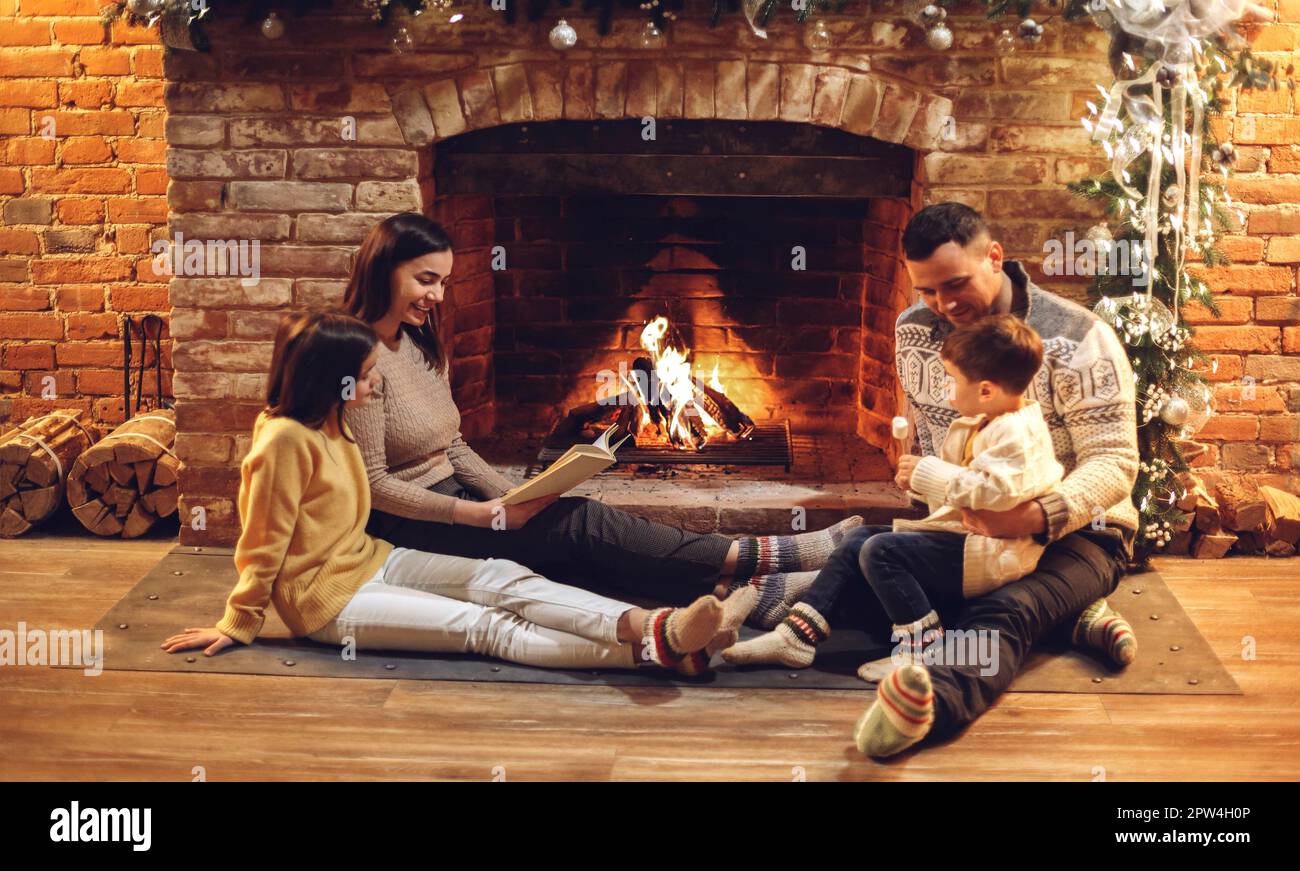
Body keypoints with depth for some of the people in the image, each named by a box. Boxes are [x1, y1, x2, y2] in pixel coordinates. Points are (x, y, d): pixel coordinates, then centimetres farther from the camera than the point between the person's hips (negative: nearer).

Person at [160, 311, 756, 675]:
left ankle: (654, 627, -34)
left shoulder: (331, 426, 8)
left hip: (371, 561, 9)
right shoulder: (285, 441, -20)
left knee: (504, 579, -15)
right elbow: (263, 546, -14)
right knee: (489, 628, -24)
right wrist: (237, 626, -6)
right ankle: (652, 652, -38)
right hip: (327, 600, -8)